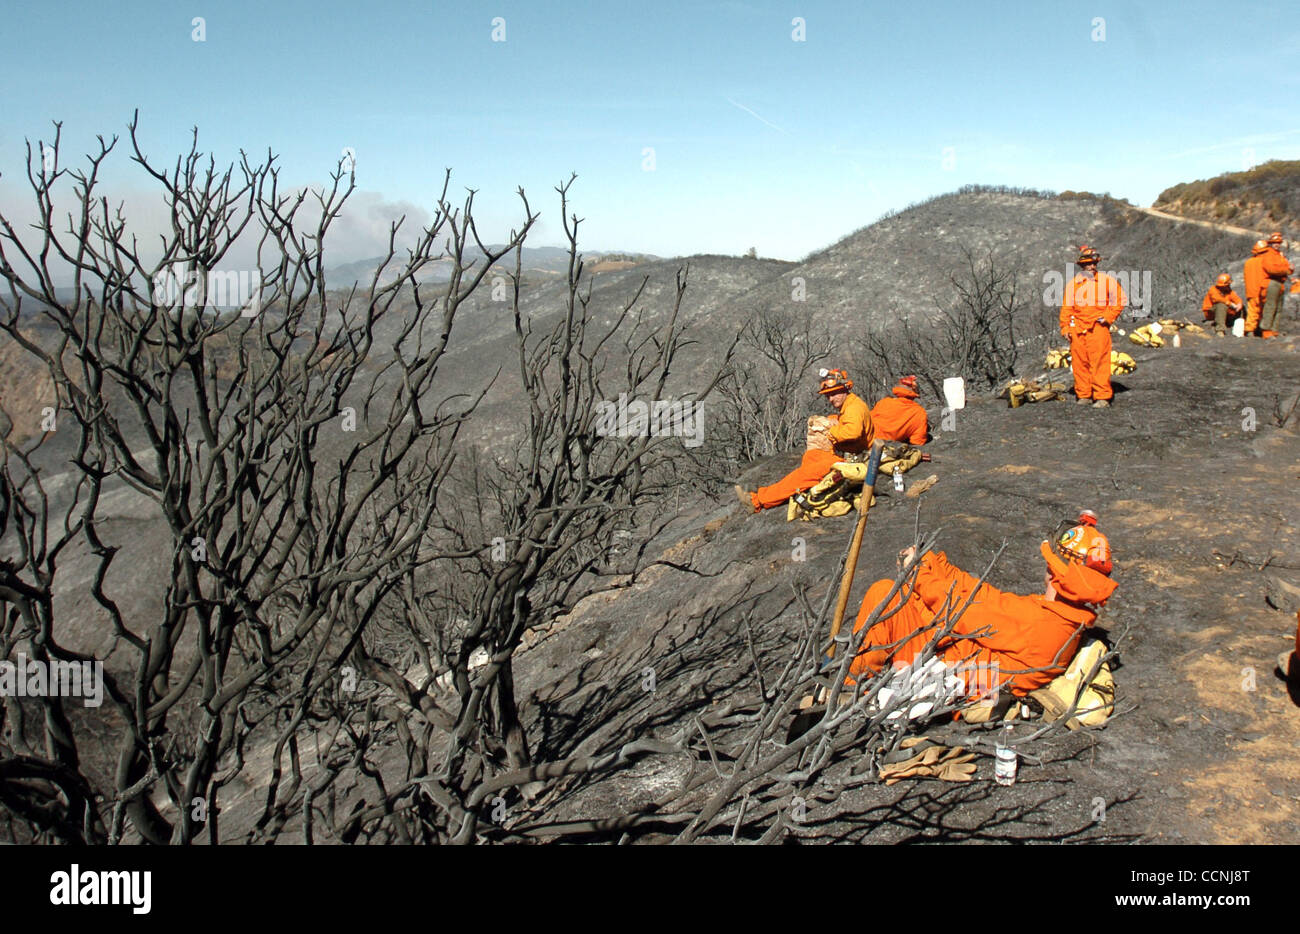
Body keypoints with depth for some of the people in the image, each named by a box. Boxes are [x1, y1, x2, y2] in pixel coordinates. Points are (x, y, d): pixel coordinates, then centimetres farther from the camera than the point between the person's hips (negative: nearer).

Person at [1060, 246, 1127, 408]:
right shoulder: (1072, 284, 10)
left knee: (1099, 363, -8)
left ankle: (1103, 397, -5)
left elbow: (1121, 300, 9)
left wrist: (1108, 317, 0)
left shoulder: (1107, 281, 5)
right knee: (1079, 363, 3)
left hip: (1098, 327, -3)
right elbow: (1066, 307, 12)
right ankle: (1084, 395, 13)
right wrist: (1065, 328, 4)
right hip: (1077, 329, 3)